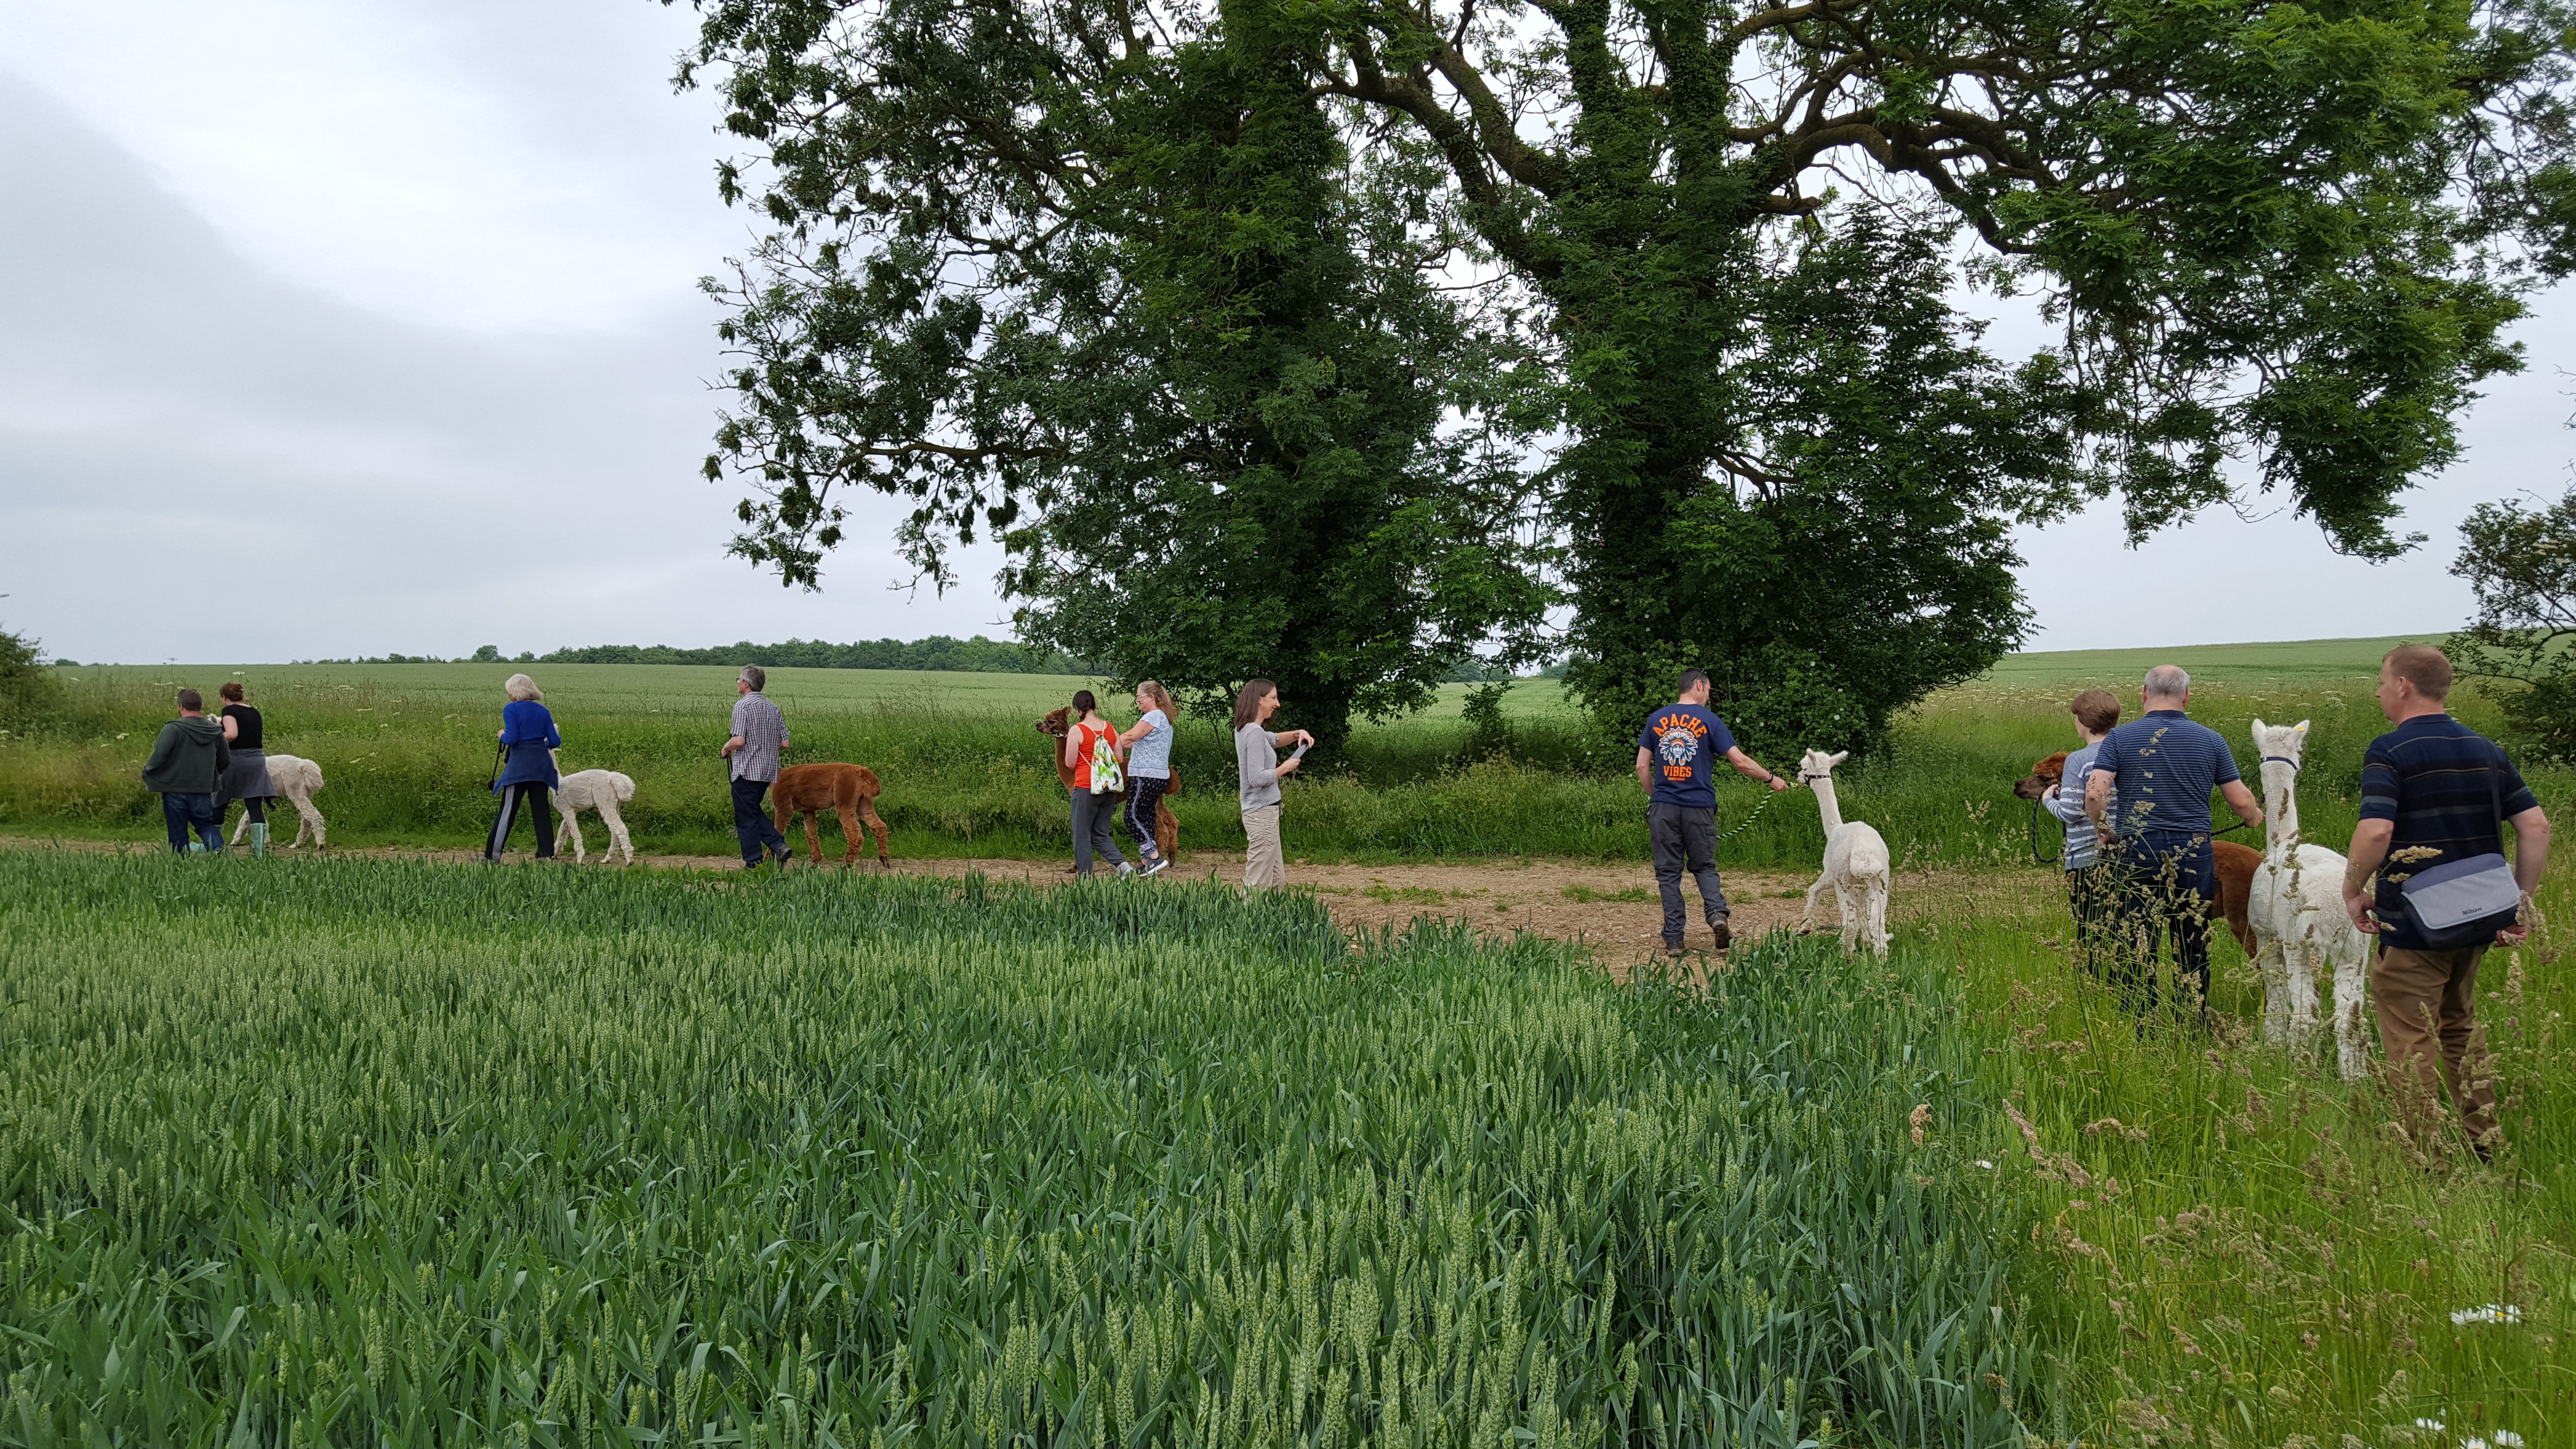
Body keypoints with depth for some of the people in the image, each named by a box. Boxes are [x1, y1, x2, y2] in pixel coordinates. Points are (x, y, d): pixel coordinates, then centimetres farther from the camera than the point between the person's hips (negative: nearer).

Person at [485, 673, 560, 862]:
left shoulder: (510, 710, -6)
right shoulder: (543, 711, 9)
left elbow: (511, 739, -16)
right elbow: (556, 742, 5)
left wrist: (502, 735, 5)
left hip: (519, 766, -5)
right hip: (542, 764, 5)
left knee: (508, 811, -1)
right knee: (542, 809, 8)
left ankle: (492, 855, 4)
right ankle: (547, 854, 7)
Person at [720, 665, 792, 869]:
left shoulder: (743, 705, -12)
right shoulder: (773, 708, 10)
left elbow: (739, 741, -21)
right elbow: (784, 744, 9)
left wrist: (725, 749, -1)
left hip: (747, 771, -7)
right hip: (768, 771, 7)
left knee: (746, 817, 3)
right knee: (754, 812, 21)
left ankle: (754, 863, 5)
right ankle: (778, 845, 4)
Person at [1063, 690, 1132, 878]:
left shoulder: (1077, 730, -11)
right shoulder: (1111, 728, 5)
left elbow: (1070, 763, -8)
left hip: (1085, 788, -6)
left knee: (1082, 834, 6)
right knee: (1100, 835, 16)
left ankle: (1084, 876, 7)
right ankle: (1123, 864, -1)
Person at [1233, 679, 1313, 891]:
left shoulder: (1245, 730, 12)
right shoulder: (1254, 732, -17)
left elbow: (1274, 739, 31)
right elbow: (1258, 778, -23)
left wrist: (1297, 735, 13)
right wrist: (1285, 768, -9)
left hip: (1265, 812, 10)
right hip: (1262, 812, -10)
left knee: (1277, 881, 14)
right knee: (1259, 884, -8)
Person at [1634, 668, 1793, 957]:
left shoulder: (1656, 719, 7)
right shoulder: (1709, 721, -1)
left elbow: (1642, 766, 5)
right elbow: (1740, 762, -3)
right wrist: (1771, 779, 11)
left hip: (1663, 806, 1)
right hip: (1699, 807, -1)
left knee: (1669, 873, 6)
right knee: (1704, 866, 15)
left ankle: (1673, 940, 4)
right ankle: (1717, 914, -10)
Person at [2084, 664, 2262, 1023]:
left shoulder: (2120, 737, -1)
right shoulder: (2210, 740, 4)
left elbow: (2095, 793, -13)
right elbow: (2242, 802, 5)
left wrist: (2105, 833, 4)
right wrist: (2255, 817, 27)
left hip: (2137, 856, -2)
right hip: (2194, 857, 2)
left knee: (2135, 952, 4)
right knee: (2194, 953, 11)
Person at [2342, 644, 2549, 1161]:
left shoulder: (2389, 751, -14)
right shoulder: (2486, 750, 8)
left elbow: (2375, 832, -27)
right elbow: (2536, 826, 5)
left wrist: (2353, 891, -12)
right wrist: (2522, 903, 9)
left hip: (2411, 925, -7)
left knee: (2411, 1046, 0)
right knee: (2461, 1033, 22)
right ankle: (2485, 1149, 26)